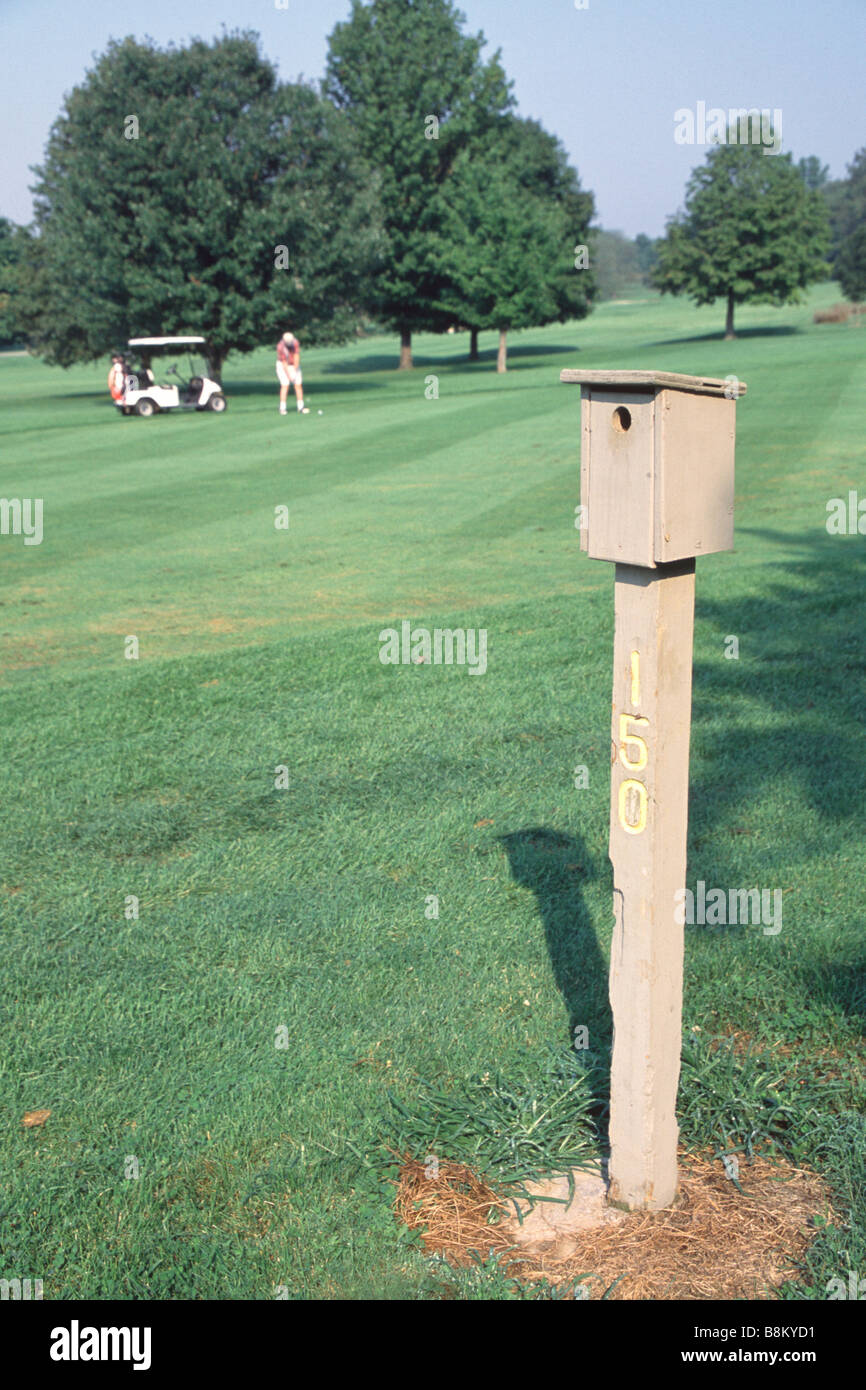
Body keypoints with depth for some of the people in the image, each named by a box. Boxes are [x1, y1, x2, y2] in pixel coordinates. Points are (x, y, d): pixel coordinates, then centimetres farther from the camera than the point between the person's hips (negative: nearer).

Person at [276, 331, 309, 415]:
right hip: (283, 366, -3)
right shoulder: (280, 347, -25)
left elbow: (296, 357, -18)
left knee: (298, 385, -5)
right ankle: (282, 408, -14)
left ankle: (301, 407, -2)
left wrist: (295, 371, -22)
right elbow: (284, 363, -23)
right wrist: (289, 376, -25)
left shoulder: (295, 343, -17)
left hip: (294, 365, 4)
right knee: (285, 385, -15)